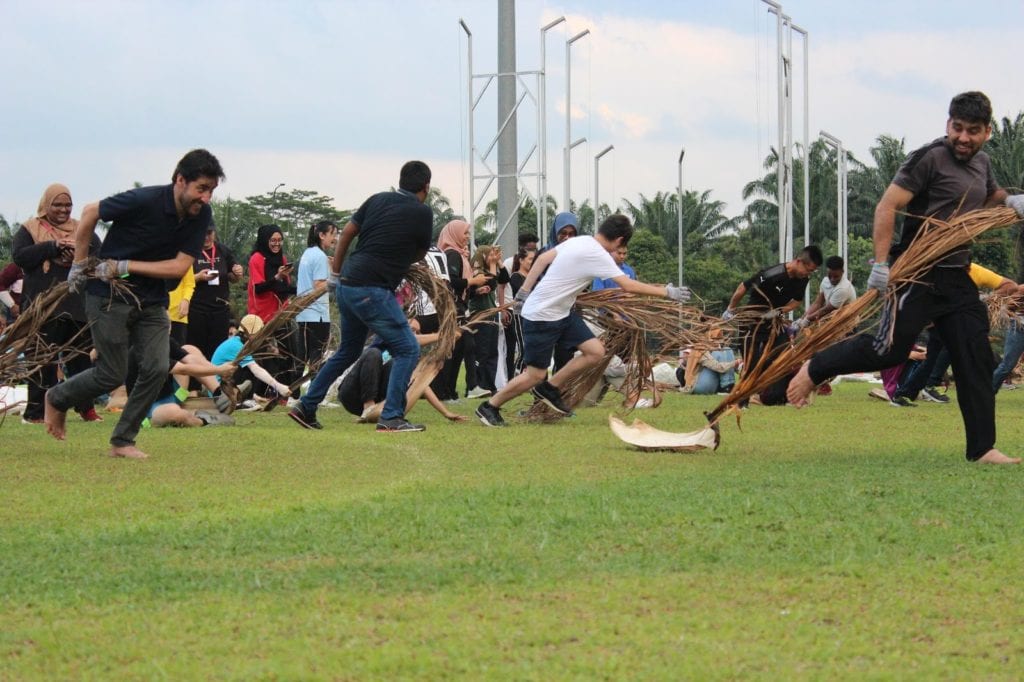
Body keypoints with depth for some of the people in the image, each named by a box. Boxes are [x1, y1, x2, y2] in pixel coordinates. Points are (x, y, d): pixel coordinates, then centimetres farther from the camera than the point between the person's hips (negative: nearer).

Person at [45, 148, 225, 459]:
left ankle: (122, 441, 4)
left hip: (151, 301, 5)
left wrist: (125, 266, -18)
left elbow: (180, 266, -10)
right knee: (112, 375, -2)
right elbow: (91, 213, -9)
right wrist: (79, 264, -4)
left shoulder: (200, 215, -7)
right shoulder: (144, 201, -23)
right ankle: (56, 399, 26)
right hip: (110, 297, -5)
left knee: (157, 368, -9)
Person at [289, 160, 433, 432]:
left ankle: (306, 407, 24)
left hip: (347, 285, 7)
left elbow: (347, 233, 12)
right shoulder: (422, 212, -4)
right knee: (407, 349, 0)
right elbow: (420, 254, 10)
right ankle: (391, 417, -9)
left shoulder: (378, 200, 11)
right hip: (372, 291, -7)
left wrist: (336, 272, 19)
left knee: (348, 350, 23)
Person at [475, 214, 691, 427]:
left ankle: (550, 388, 14)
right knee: (535, 375, -4)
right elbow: (629, 286, -24)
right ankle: (489, 407, 13)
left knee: (595, 351, 0)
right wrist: (667, 292, -16)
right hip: (542, 317, -9)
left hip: (562, 313, 9)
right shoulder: (597, 255, -23)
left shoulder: (579, 242, 3)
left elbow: (543, 259, 10)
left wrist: (525, 290, 15)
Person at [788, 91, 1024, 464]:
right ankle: (813, 370, 9)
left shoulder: (981, 164, 14)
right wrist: (881, 263, -23)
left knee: (976, 359, 2)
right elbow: (887, 206, -16)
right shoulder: (929, 159, -11)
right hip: (919, 275, -8)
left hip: (957, 279, 8)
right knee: (891, 348, -12)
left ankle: (982, 448, 4)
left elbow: (990, 196, 39)